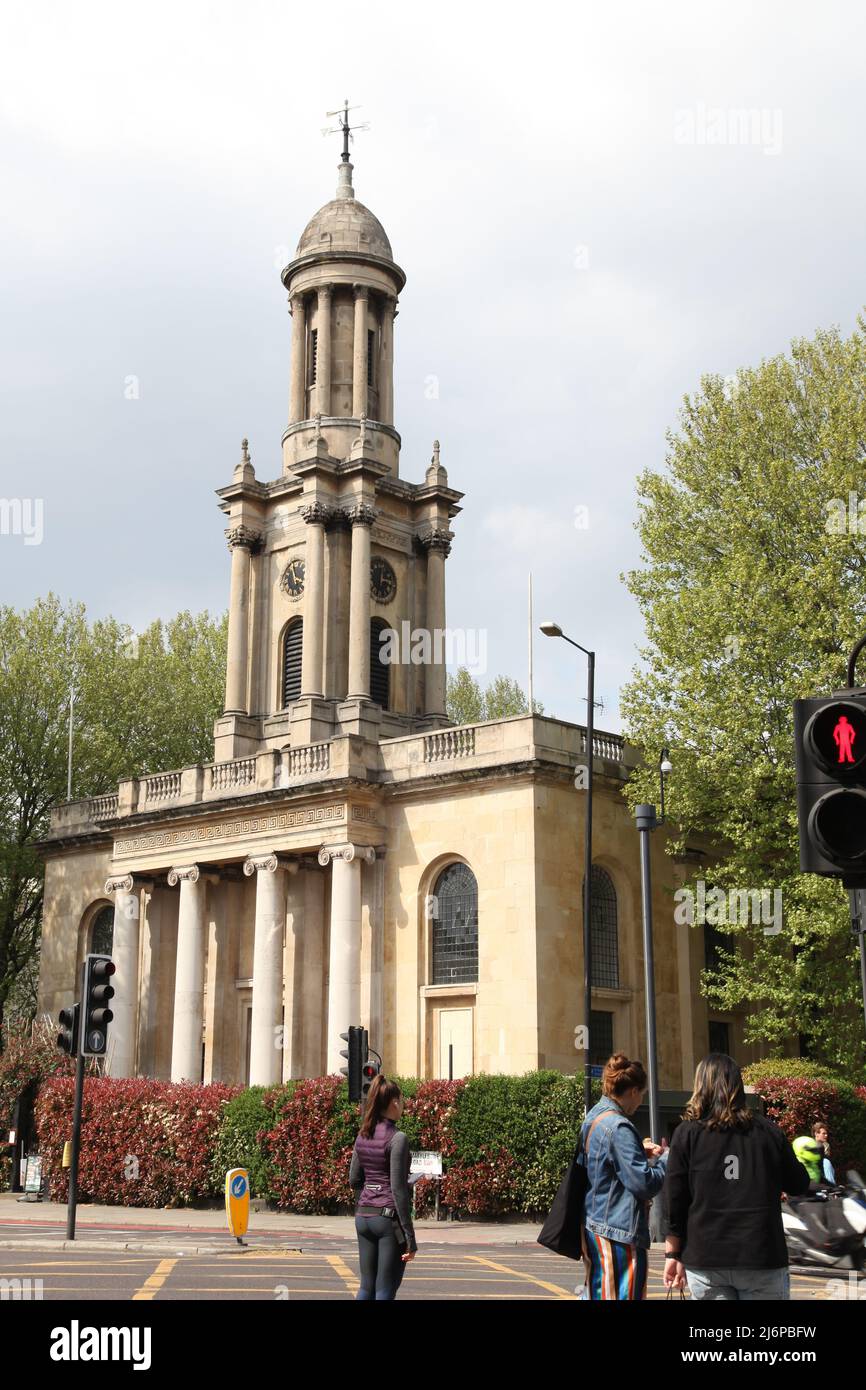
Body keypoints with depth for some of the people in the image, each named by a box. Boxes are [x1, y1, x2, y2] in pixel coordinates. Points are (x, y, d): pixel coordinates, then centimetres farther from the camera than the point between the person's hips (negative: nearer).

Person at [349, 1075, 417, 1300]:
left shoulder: (363, 1136, 7)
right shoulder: (397, 1138, -14)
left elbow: (354, 1179, 12)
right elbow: (398, 1189, -16)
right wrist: (409, 1237, -13)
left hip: (363, 1216, 7)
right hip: (389, 1216, -7)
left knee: (367, 1286, 13)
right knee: (385, 1291, 0)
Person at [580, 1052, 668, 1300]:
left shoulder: (593, 1119, 11)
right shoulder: (618, 1127, -18)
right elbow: (644, 1184, -19)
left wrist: (640, 1153, 13)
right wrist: (665, 1159, -3)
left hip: (594, 1229, 10)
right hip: (620, 1235, -10)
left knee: (596, 1293, 15)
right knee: (624, 1294, -4)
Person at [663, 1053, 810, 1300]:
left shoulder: (687, 1133, -1)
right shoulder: (768, 1131, 2)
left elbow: (675, 1201, -2)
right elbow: (799, 1184, 13)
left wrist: (673, 1254, 6)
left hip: (706, 1260, 0)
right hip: (762, 1259, 0)